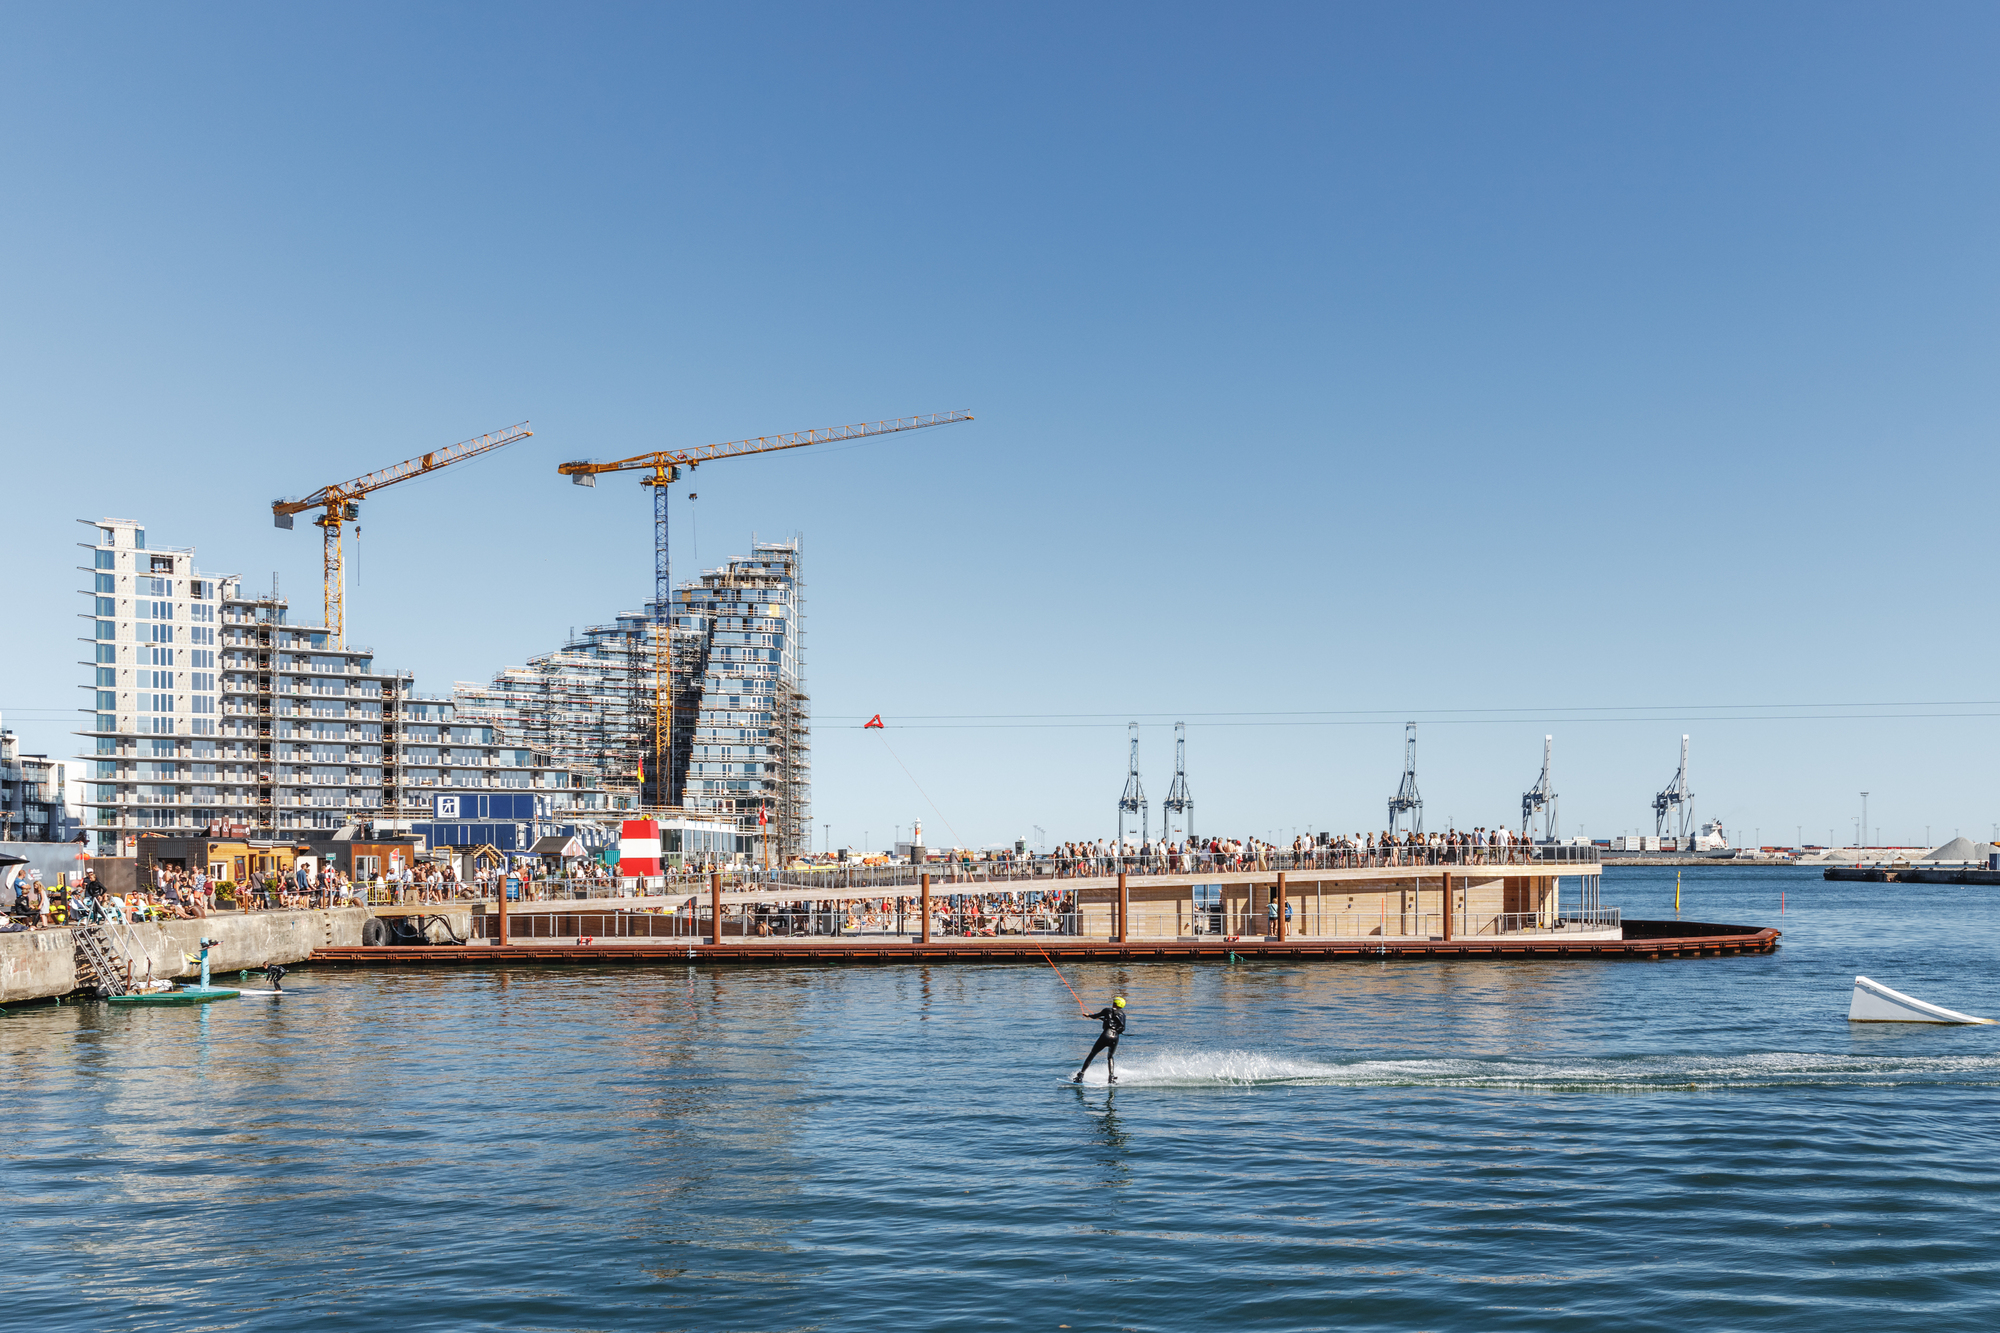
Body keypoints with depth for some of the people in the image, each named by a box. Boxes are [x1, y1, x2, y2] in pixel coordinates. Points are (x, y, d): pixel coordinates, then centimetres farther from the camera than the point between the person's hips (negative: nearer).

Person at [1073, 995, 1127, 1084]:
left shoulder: (1108, 1010, 9)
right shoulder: (1123, 1015, 17)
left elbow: (1096, 1015, 24)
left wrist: (1088, 1015, 45)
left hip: (1106, 1035, -3)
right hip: (1115, 1038, 3)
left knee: (1091, 1055, 7)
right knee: (1110, 1057, 27)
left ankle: (1080, 1076, 1)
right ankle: (1111, 1077, 9)